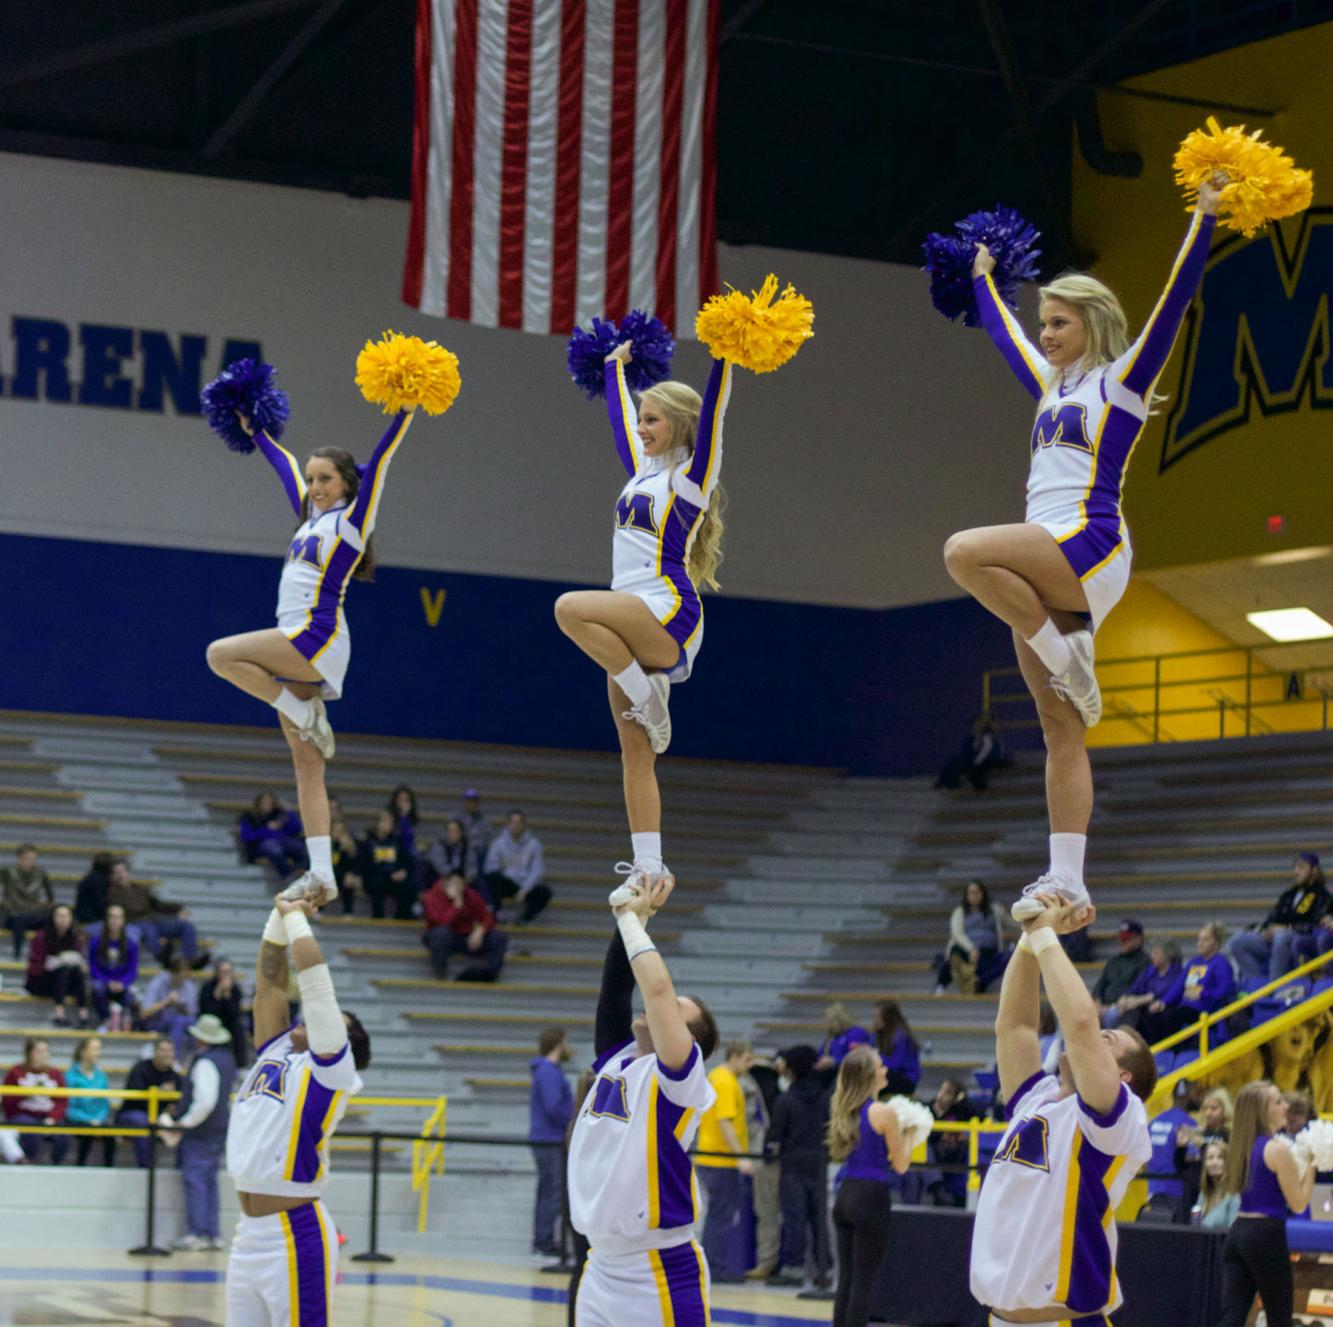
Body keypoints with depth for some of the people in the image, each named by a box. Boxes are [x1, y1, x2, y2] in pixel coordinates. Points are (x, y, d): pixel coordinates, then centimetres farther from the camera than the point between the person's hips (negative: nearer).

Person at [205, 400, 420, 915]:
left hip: (318, 639, -8)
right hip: (297, 647, 8)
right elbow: (285, 465, 33)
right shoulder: (311, 517, 19)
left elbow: (379, 461, -9)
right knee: (306, 766, 0)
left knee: (222, 654, -21)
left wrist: (404, 413, -16)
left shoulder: (352, 518, 0)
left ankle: (305, 716, -11)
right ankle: (321, 873, -5)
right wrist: (254, 431, 40)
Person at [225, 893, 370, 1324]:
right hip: (248, 1236, 8)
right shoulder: (273, 1052, 17)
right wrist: (281, 915, 11)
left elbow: (314, 978, -7)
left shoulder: (330, 1067, -1)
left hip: (296, 1237, -8)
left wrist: (297, 917, 3)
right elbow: (269, 980, 17)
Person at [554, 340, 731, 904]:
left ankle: (650, 699, -17)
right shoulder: (643, 469, 19)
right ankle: (649, 866, -1)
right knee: (635, 750, 1)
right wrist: (615, 367, 45)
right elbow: (619, 417, 35)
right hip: (633, 624, 8)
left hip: (669, 611, -8)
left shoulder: (692, 473, -1)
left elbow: (710, 414, -14)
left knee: (572, 607, -31)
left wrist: (723, 357, -22)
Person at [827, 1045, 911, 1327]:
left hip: (845, 1196, 7)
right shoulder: (883, 1112, -12)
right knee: (864, 1282, -3)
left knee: (846, 1278, 12)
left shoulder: (842, 1110, 10)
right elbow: (900, 1164, -6)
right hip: (871, 1197, -7)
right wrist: (907, 1139, 12)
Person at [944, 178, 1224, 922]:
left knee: (965, 551, -31)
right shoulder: (1054, 385, 23)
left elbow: (1176, 299, -8)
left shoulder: (1121, 379, 3)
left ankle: (1066, 656, -18)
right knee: (1061, 731, -1)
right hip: (1048, 568, 8)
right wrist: (983, 280, 52)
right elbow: (1003, 334, 40)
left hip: (1090, 548, -8)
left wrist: (1204, 221, -14)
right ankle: (1066, 880, -6)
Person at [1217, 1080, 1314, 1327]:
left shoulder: (1245, 1145, 13)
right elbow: (1298, 1203, -9)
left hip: (1238, 1232, 7)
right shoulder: (1278, 1148, -12)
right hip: (1267, 1235, -7)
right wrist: (1311, 1165, 0)